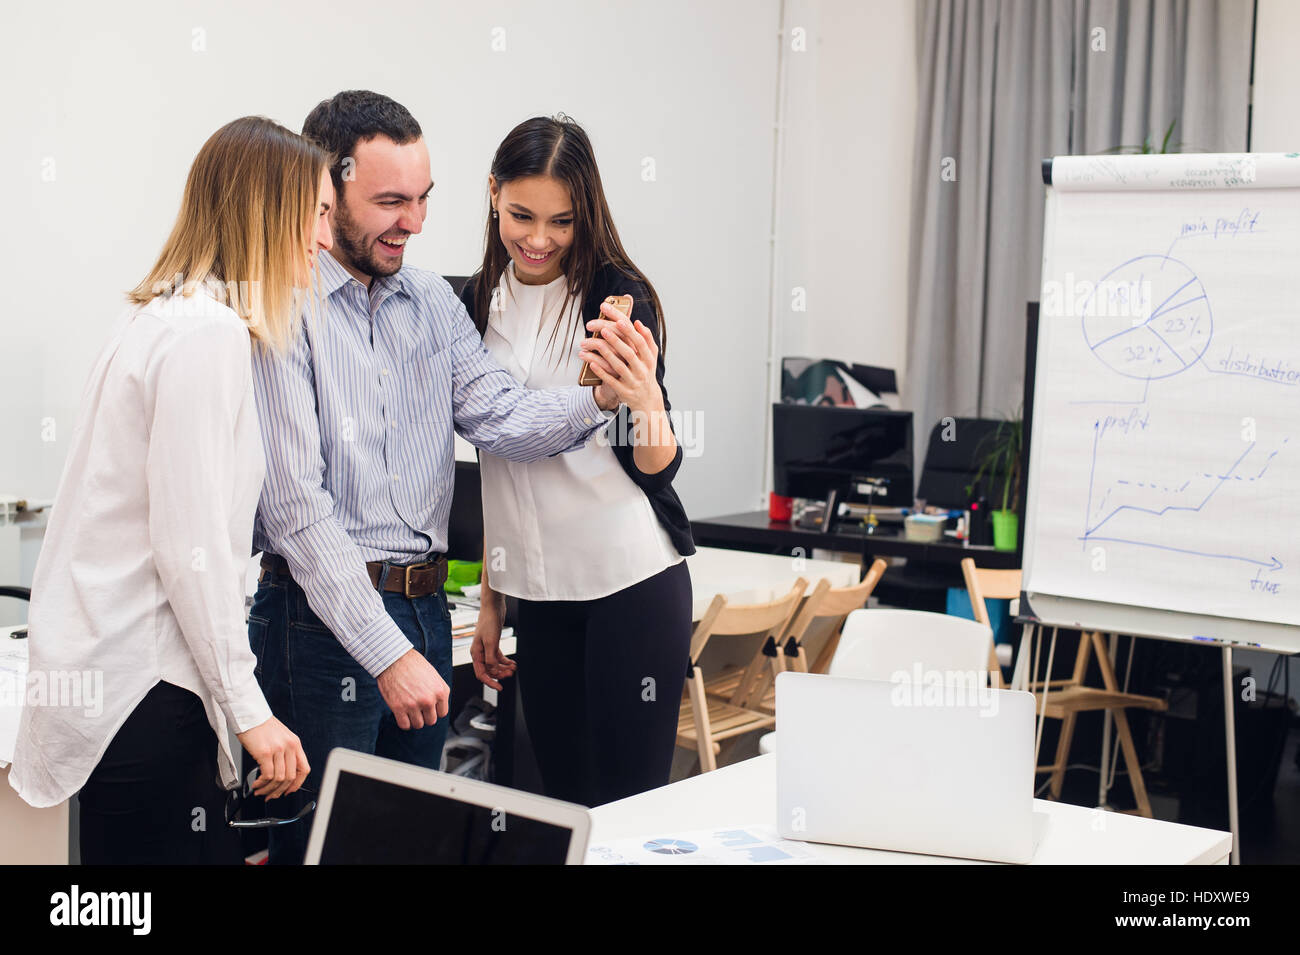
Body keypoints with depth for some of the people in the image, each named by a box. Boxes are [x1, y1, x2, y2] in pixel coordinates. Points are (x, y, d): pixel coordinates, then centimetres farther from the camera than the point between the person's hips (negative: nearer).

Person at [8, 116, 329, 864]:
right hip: (139, 690, -9)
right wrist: (249, 710, -15)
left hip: (117, 674, 9)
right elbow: (190, 549, -19)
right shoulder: (210, 333, -16)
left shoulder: (168, 318, 15)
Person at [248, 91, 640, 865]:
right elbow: (297, 509, -18)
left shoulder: (433, 300, 10)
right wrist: (386, 652, -22)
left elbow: (502, 417, -1)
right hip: (326, 618, -7)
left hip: (425, 610, 7)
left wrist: (599, 399, -22)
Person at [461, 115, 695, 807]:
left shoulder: (618, 296, -10)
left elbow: (657, 470, -13)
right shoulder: (482, 301, 7)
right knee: (562, 799, 11)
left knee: (631, 798, -2)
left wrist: (645, 399, -34)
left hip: (631, 581, -5)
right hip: (540, 590, 5)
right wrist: (491, 597, 16)